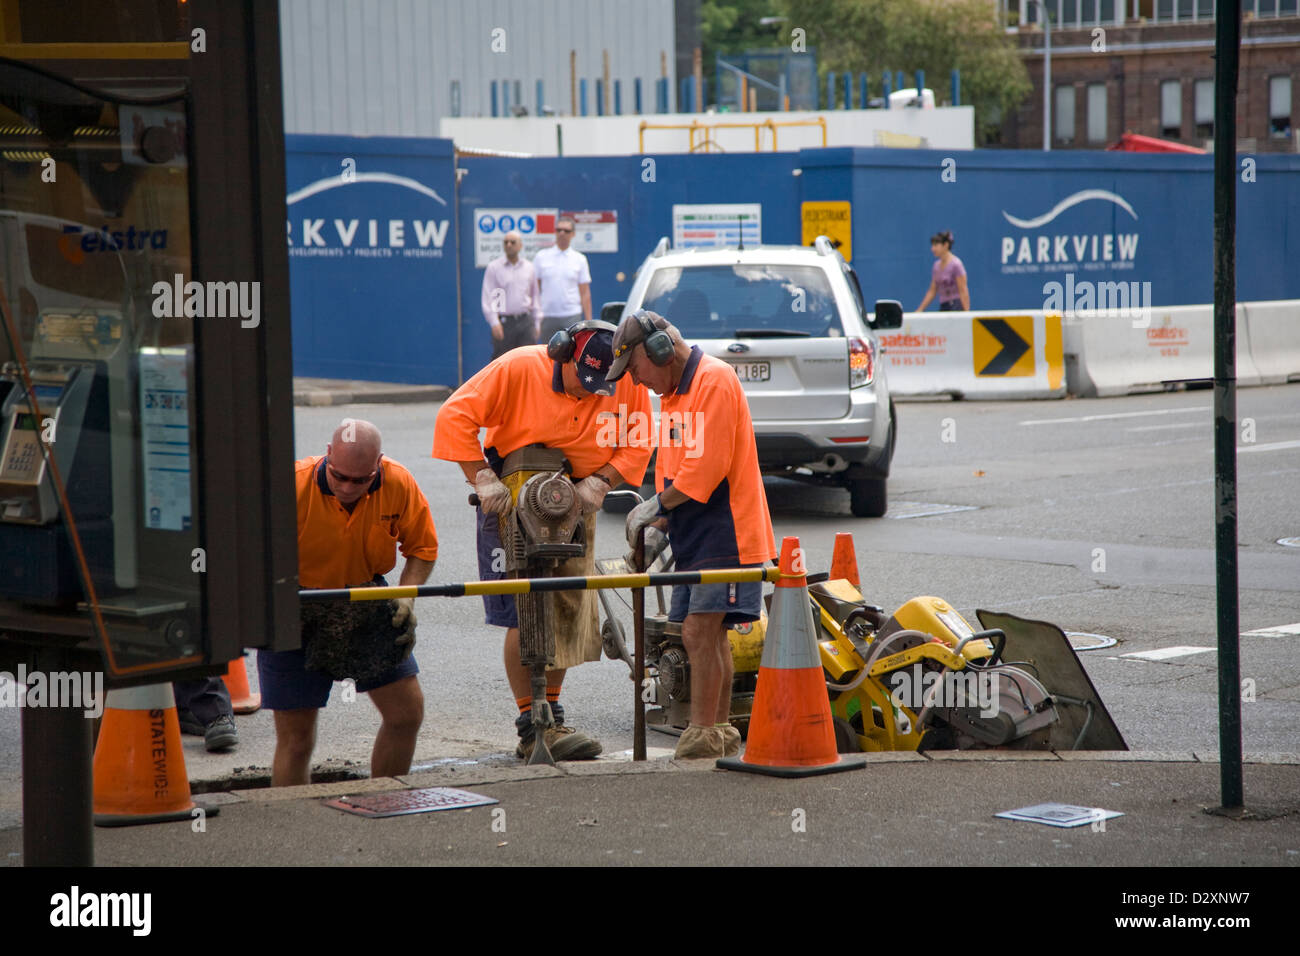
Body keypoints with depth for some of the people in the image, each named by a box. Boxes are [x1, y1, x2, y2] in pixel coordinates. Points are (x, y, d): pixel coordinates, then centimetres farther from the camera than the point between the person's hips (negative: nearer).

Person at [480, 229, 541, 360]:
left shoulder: (529, 267, 12)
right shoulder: (493, 267, 2)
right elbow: (488, 298, -3)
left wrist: (537, 323, 14)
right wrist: (494, 323, -14)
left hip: (525, 321, 3)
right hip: (504, 322, -3)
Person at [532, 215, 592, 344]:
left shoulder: (579, 259, 6)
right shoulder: (541, 257, 6)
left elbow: (585, 293, 5)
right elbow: (534, 288, 6)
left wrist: (588, 321, 0)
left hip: (572, 316, -1)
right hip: (548, 317, 1)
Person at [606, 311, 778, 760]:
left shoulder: (715, 381, -14)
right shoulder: (672, 392, 18)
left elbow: (707, 466, -20)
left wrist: (656, 506, -11)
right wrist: (657, 523, 9)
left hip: (725, 533, -10)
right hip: (694, 537, 10)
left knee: (700, 632, -13)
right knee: (707, 635, 11)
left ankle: (702, 738, -10)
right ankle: (721, 733, 17)